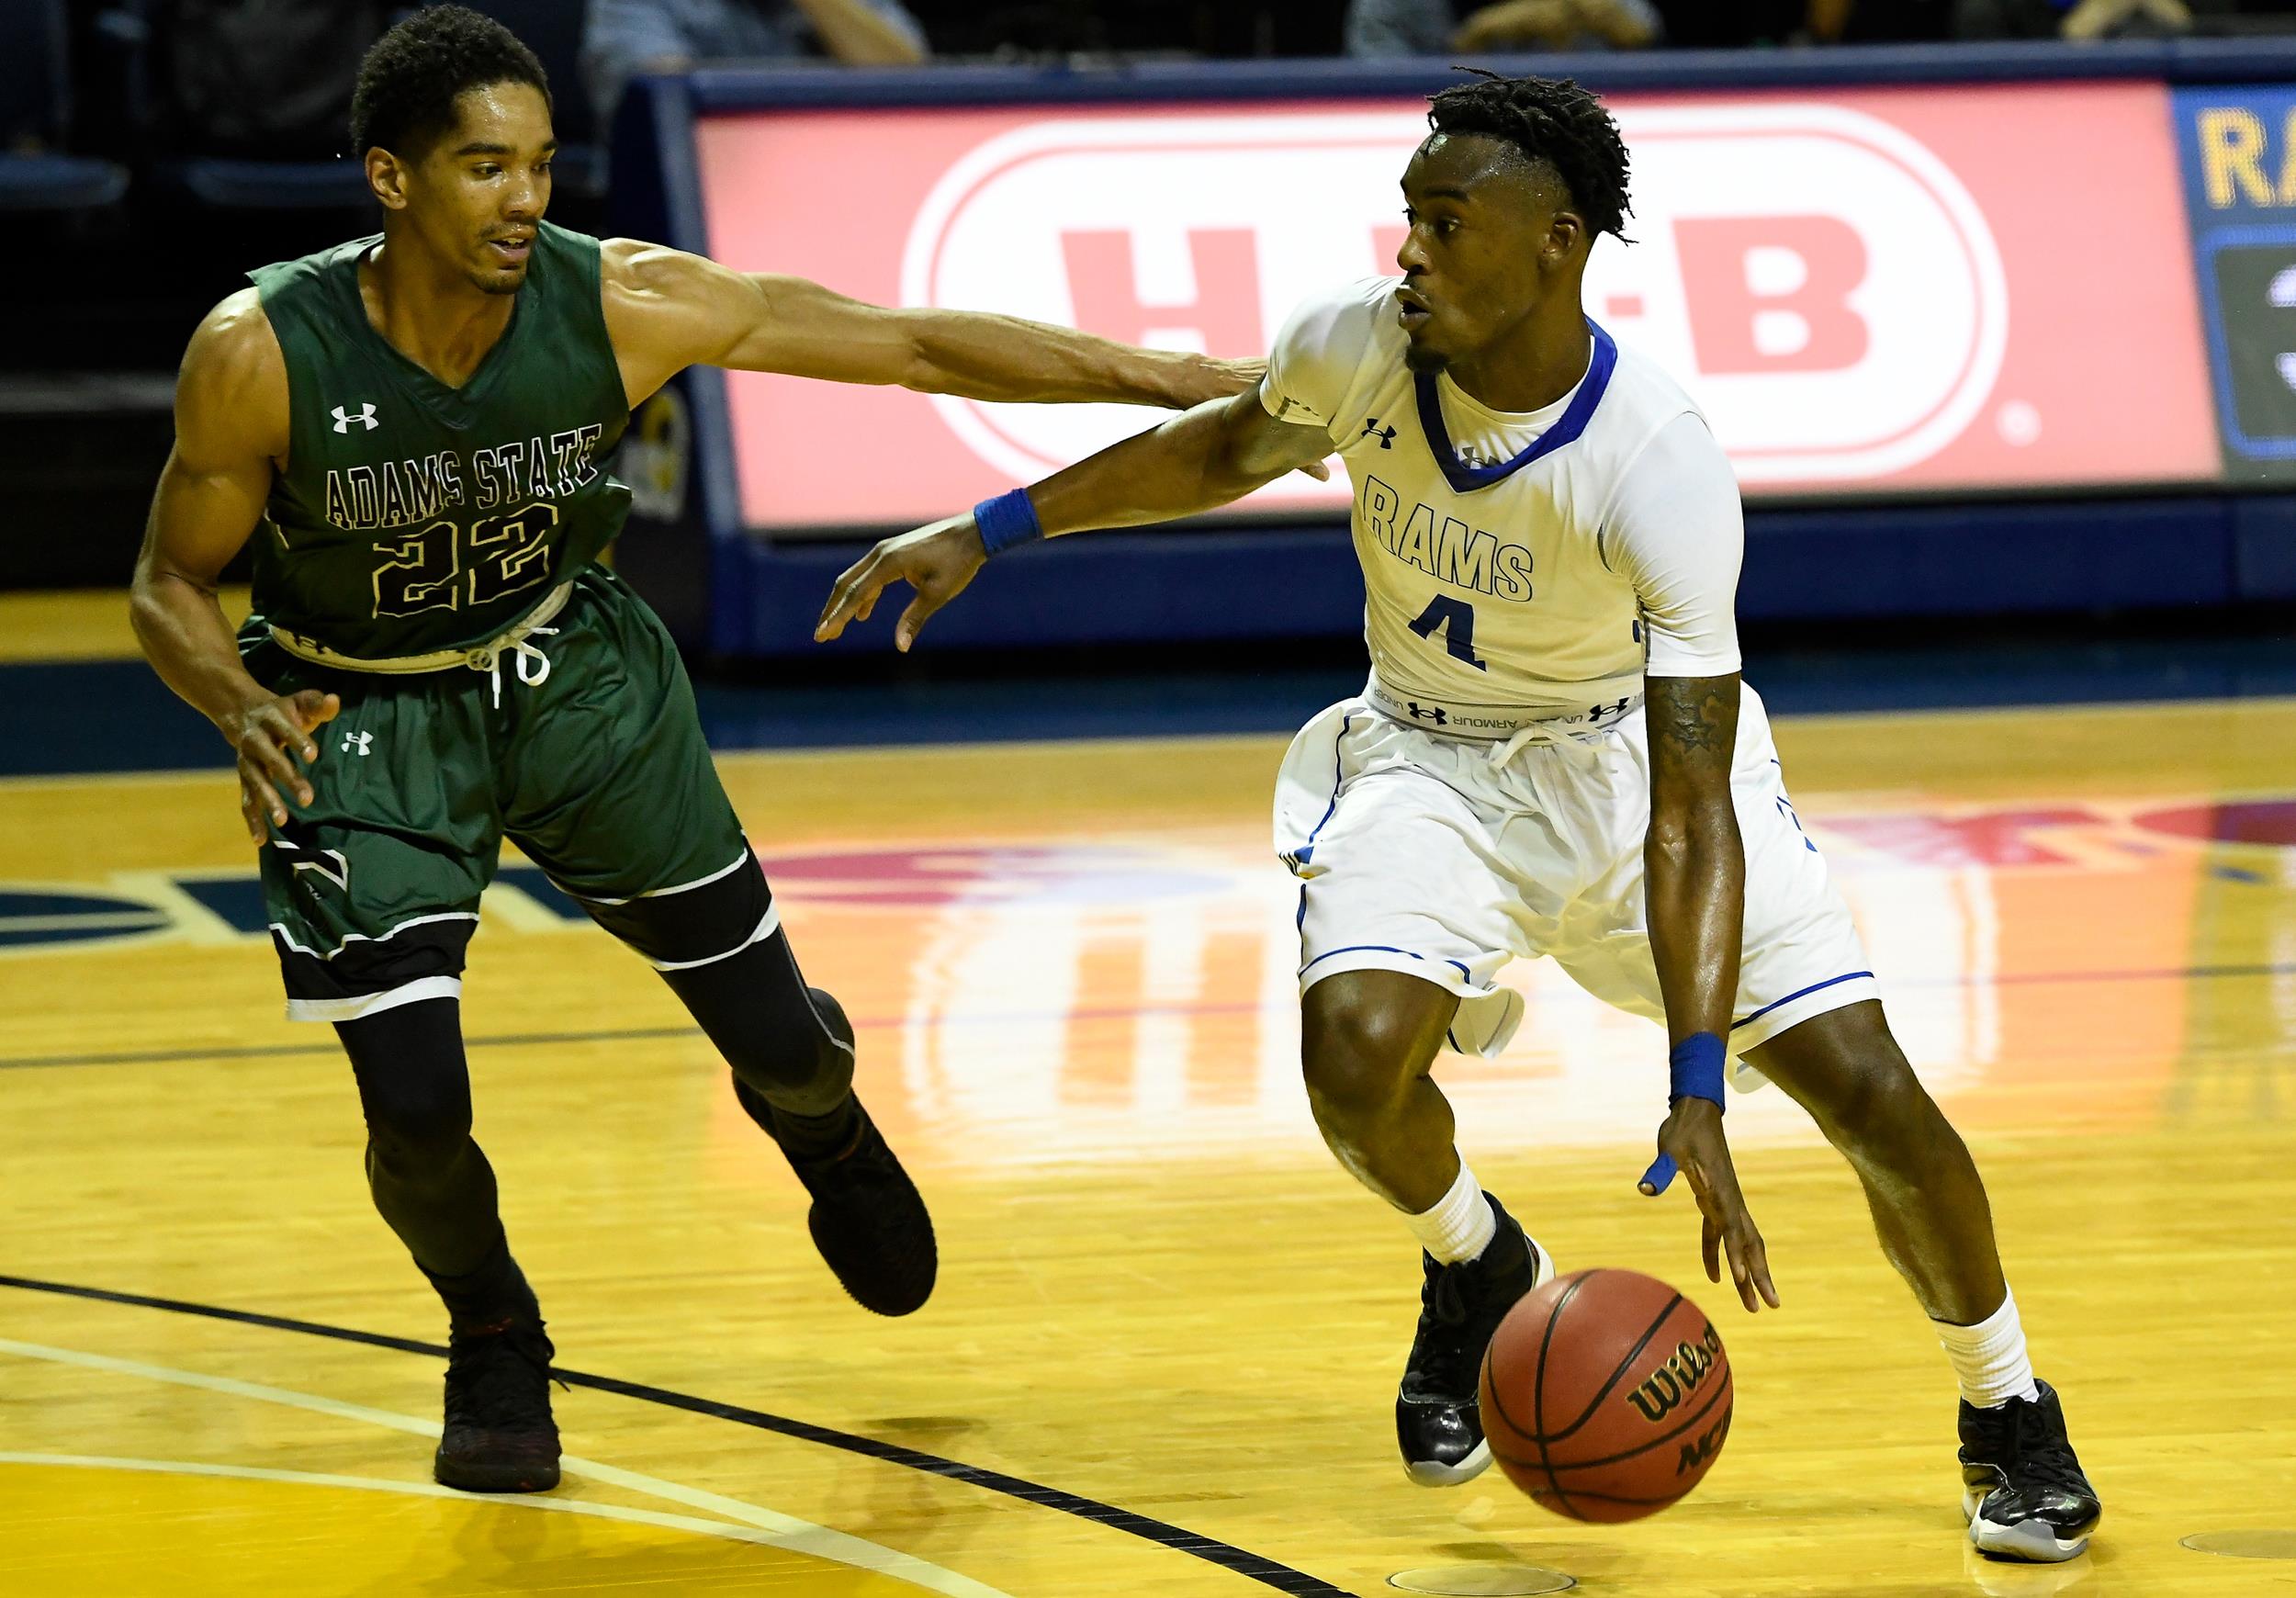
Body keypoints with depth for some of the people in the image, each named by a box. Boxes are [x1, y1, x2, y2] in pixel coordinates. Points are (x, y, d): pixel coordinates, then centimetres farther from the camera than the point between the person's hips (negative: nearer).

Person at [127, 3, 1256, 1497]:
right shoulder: (261, 355, -28)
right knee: (417, 1112, -14)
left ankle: (823, 1115, 45)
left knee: (779, 1040, 4)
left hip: (571, 668, 2)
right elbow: (172, 585, -13)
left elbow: (912, 344, -21)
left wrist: (1170, 377, -24)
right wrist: (243, 707, -35)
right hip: (363, 715, -2)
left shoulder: (621, 303, -25)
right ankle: (493, 1343, 21)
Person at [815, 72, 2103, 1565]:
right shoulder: (1355, 345, -21)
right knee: (1355, 1052, -26)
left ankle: (2010, 1413, 15)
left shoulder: (1663, 470, -33)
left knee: (1870, 1090, -11)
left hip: (1632, 753, -2)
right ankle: (1479, 1272, 10)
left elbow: (1689, 814, -34)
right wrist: (991, 529, 3)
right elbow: (1227, 449, 6)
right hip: (1430, 755, 3)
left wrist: (1696, 1102, -40)